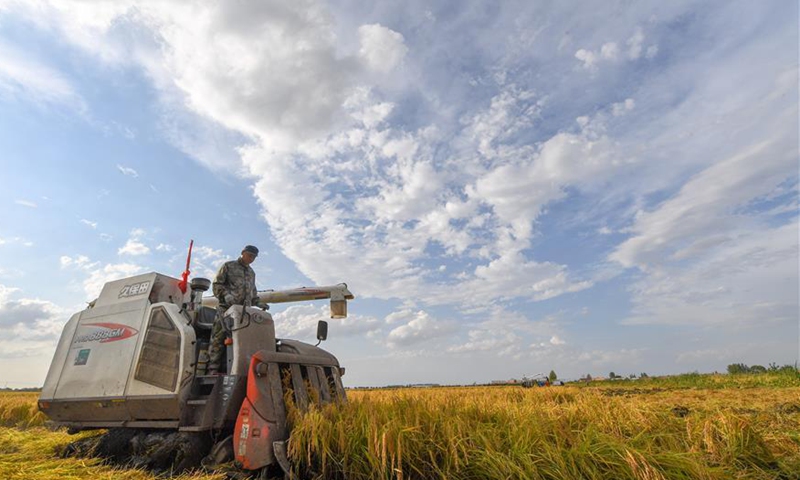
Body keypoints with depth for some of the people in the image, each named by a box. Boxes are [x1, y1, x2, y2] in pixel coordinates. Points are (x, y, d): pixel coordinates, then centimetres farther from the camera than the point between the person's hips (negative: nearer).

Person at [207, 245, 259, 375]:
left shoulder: (252, 273, 28)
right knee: (219, 337, -11)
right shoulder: (228, 266, 12)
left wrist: (258, 302, 16)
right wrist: (226, 296, -13)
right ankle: (213, 369, -11)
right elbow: (216, 285, 4)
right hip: (227, 307, -4)